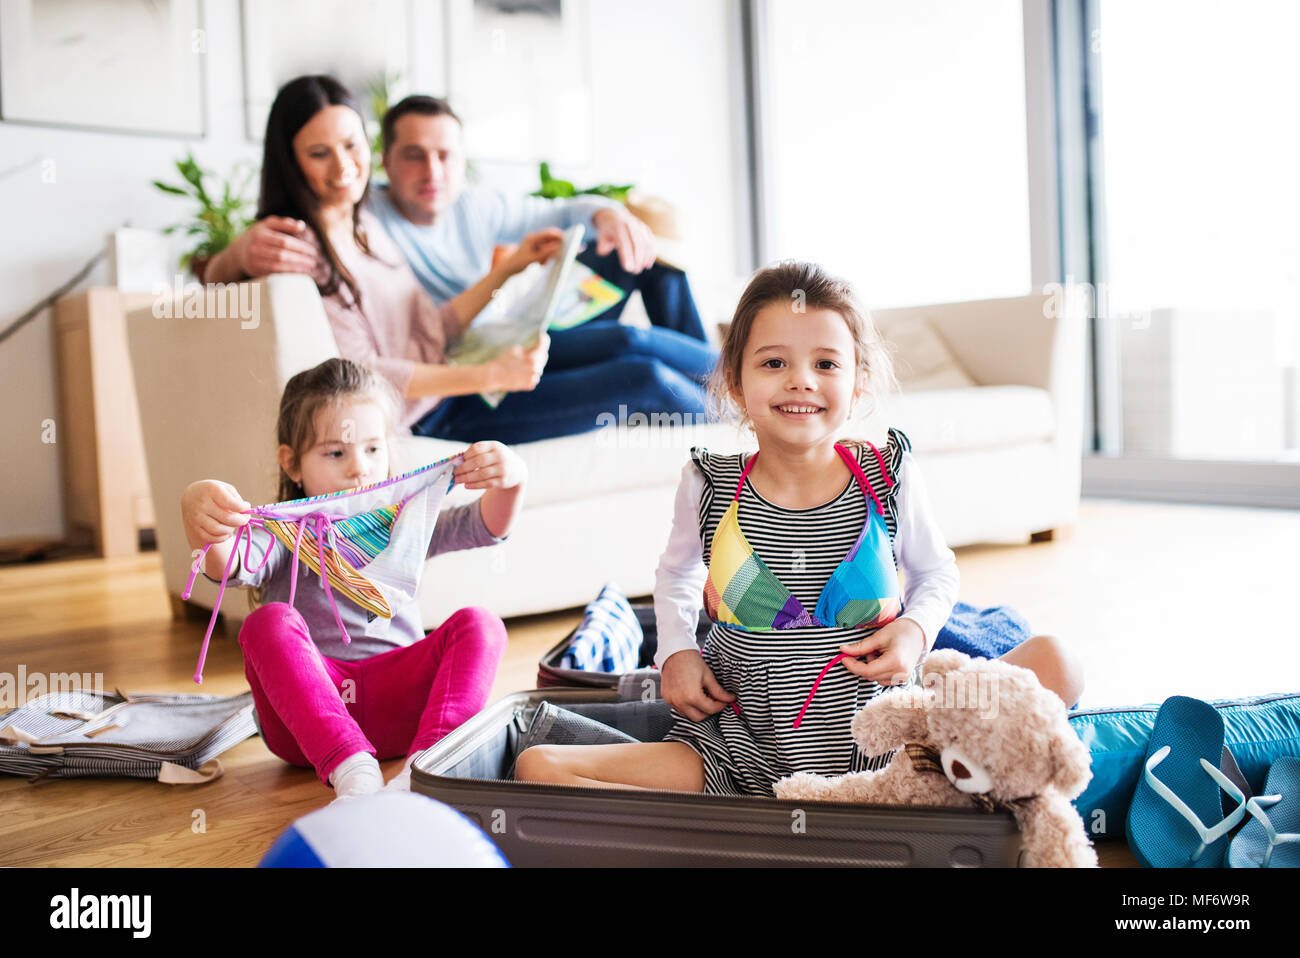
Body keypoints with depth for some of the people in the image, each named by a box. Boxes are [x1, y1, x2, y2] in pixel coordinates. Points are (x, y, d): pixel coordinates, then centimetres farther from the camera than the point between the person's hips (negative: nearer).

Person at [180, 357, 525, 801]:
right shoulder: (283, 535, 7)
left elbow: (484, 526, 0)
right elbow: (227, 566, -16)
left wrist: (511, 482, -25)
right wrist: (198, 515, -41)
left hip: (397, 706, 2)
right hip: (307, 720, -2)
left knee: (480, 625, -19)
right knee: (268, 622, -27)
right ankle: (353, 773, -42)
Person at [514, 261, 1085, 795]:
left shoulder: (887, 476, -6)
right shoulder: (710, 486, -4)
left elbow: (936, 572, 13)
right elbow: (676, 573, 17)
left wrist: (915, 629, -7)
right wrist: (676, 651, 1)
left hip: (881, 744, 0)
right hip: (745, 757, 1)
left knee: (1053, 661, -15)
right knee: (538, 767, -17)